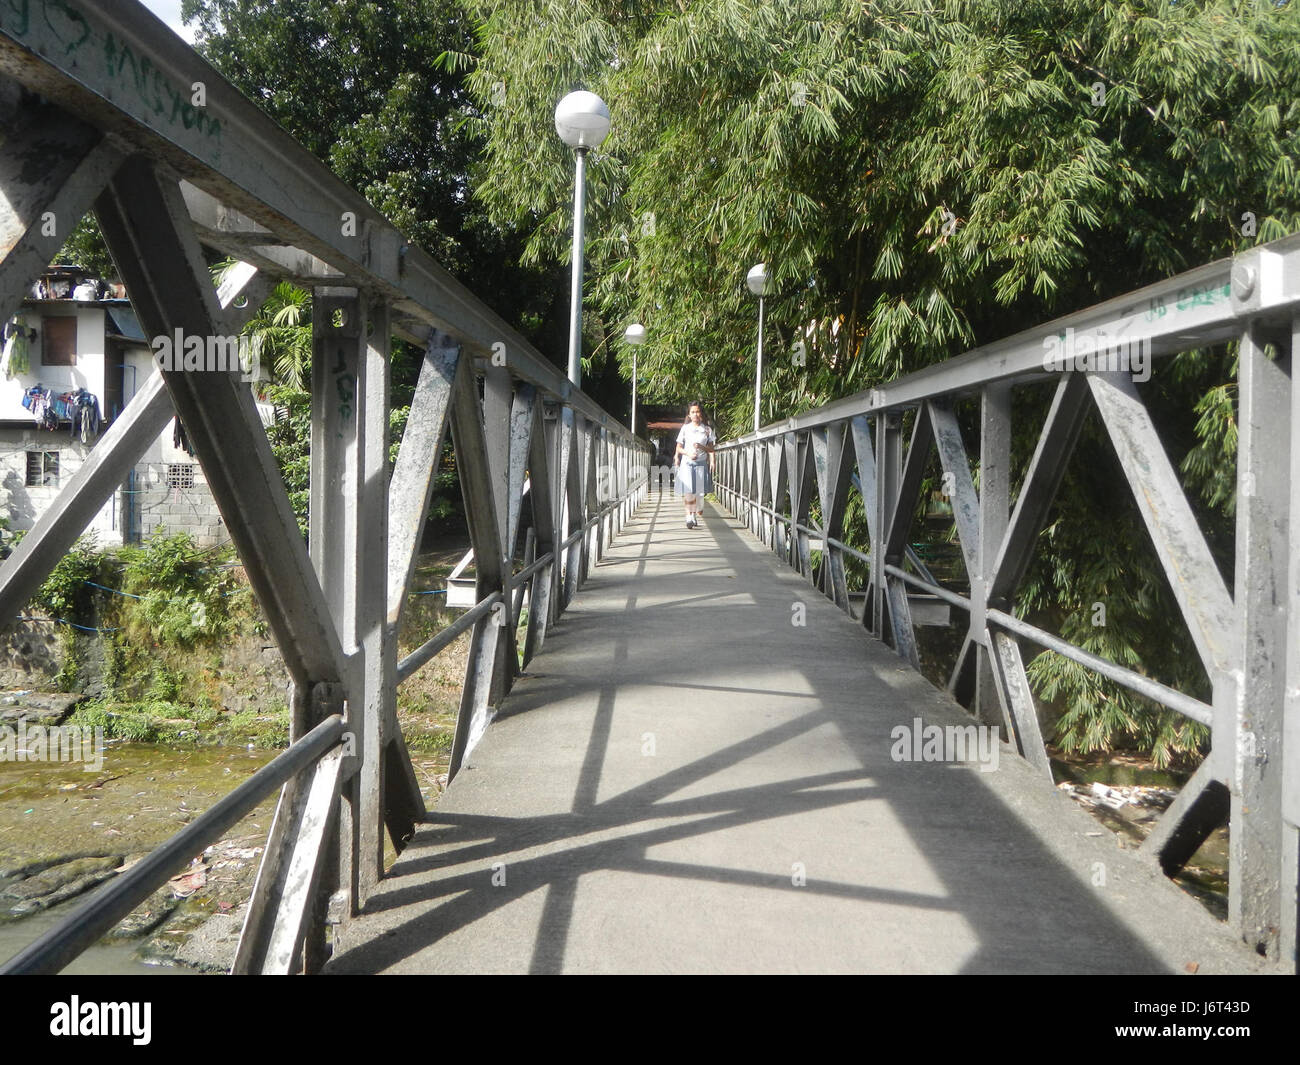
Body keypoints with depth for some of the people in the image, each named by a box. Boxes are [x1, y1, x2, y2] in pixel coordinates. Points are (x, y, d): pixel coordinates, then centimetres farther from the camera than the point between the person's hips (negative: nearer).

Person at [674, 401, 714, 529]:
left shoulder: (707, 430, 8)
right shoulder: (685, 428, 7)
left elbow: (711, 449, 8)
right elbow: (679, 447, 9)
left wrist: (701, 447, -11)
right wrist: (688, 453, -9)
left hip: (701, 464, 1)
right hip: (687, 463, -1)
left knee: (700, 493, -3)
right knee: (688, 492, -12)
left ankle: (694, 516, 12)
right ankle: (690, 516, -2)